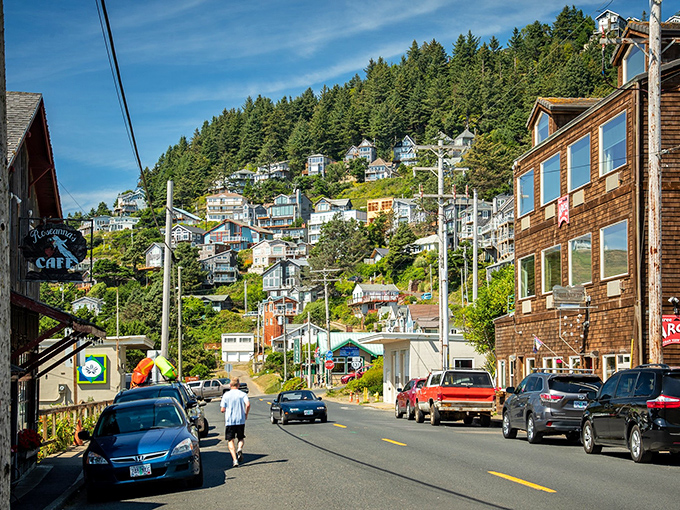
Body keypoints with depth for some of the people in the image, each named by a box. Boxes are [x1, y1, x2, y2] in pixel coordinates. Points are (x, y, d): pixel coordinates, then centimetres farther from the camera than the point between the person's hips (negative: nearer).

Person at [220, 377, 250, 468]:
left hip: (229, 421, -1)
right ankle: (240, 449, -15)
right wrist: (246, 414, 1)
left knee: (230, 441, 3)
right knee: (241, 438, 18)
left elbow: (222, 409, -2)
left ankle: (235, 460, -12)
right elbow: (248, 404, -15)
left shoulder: (226, 395, 2)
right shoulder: (242, 394, 1)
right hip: (241, 420, 1)